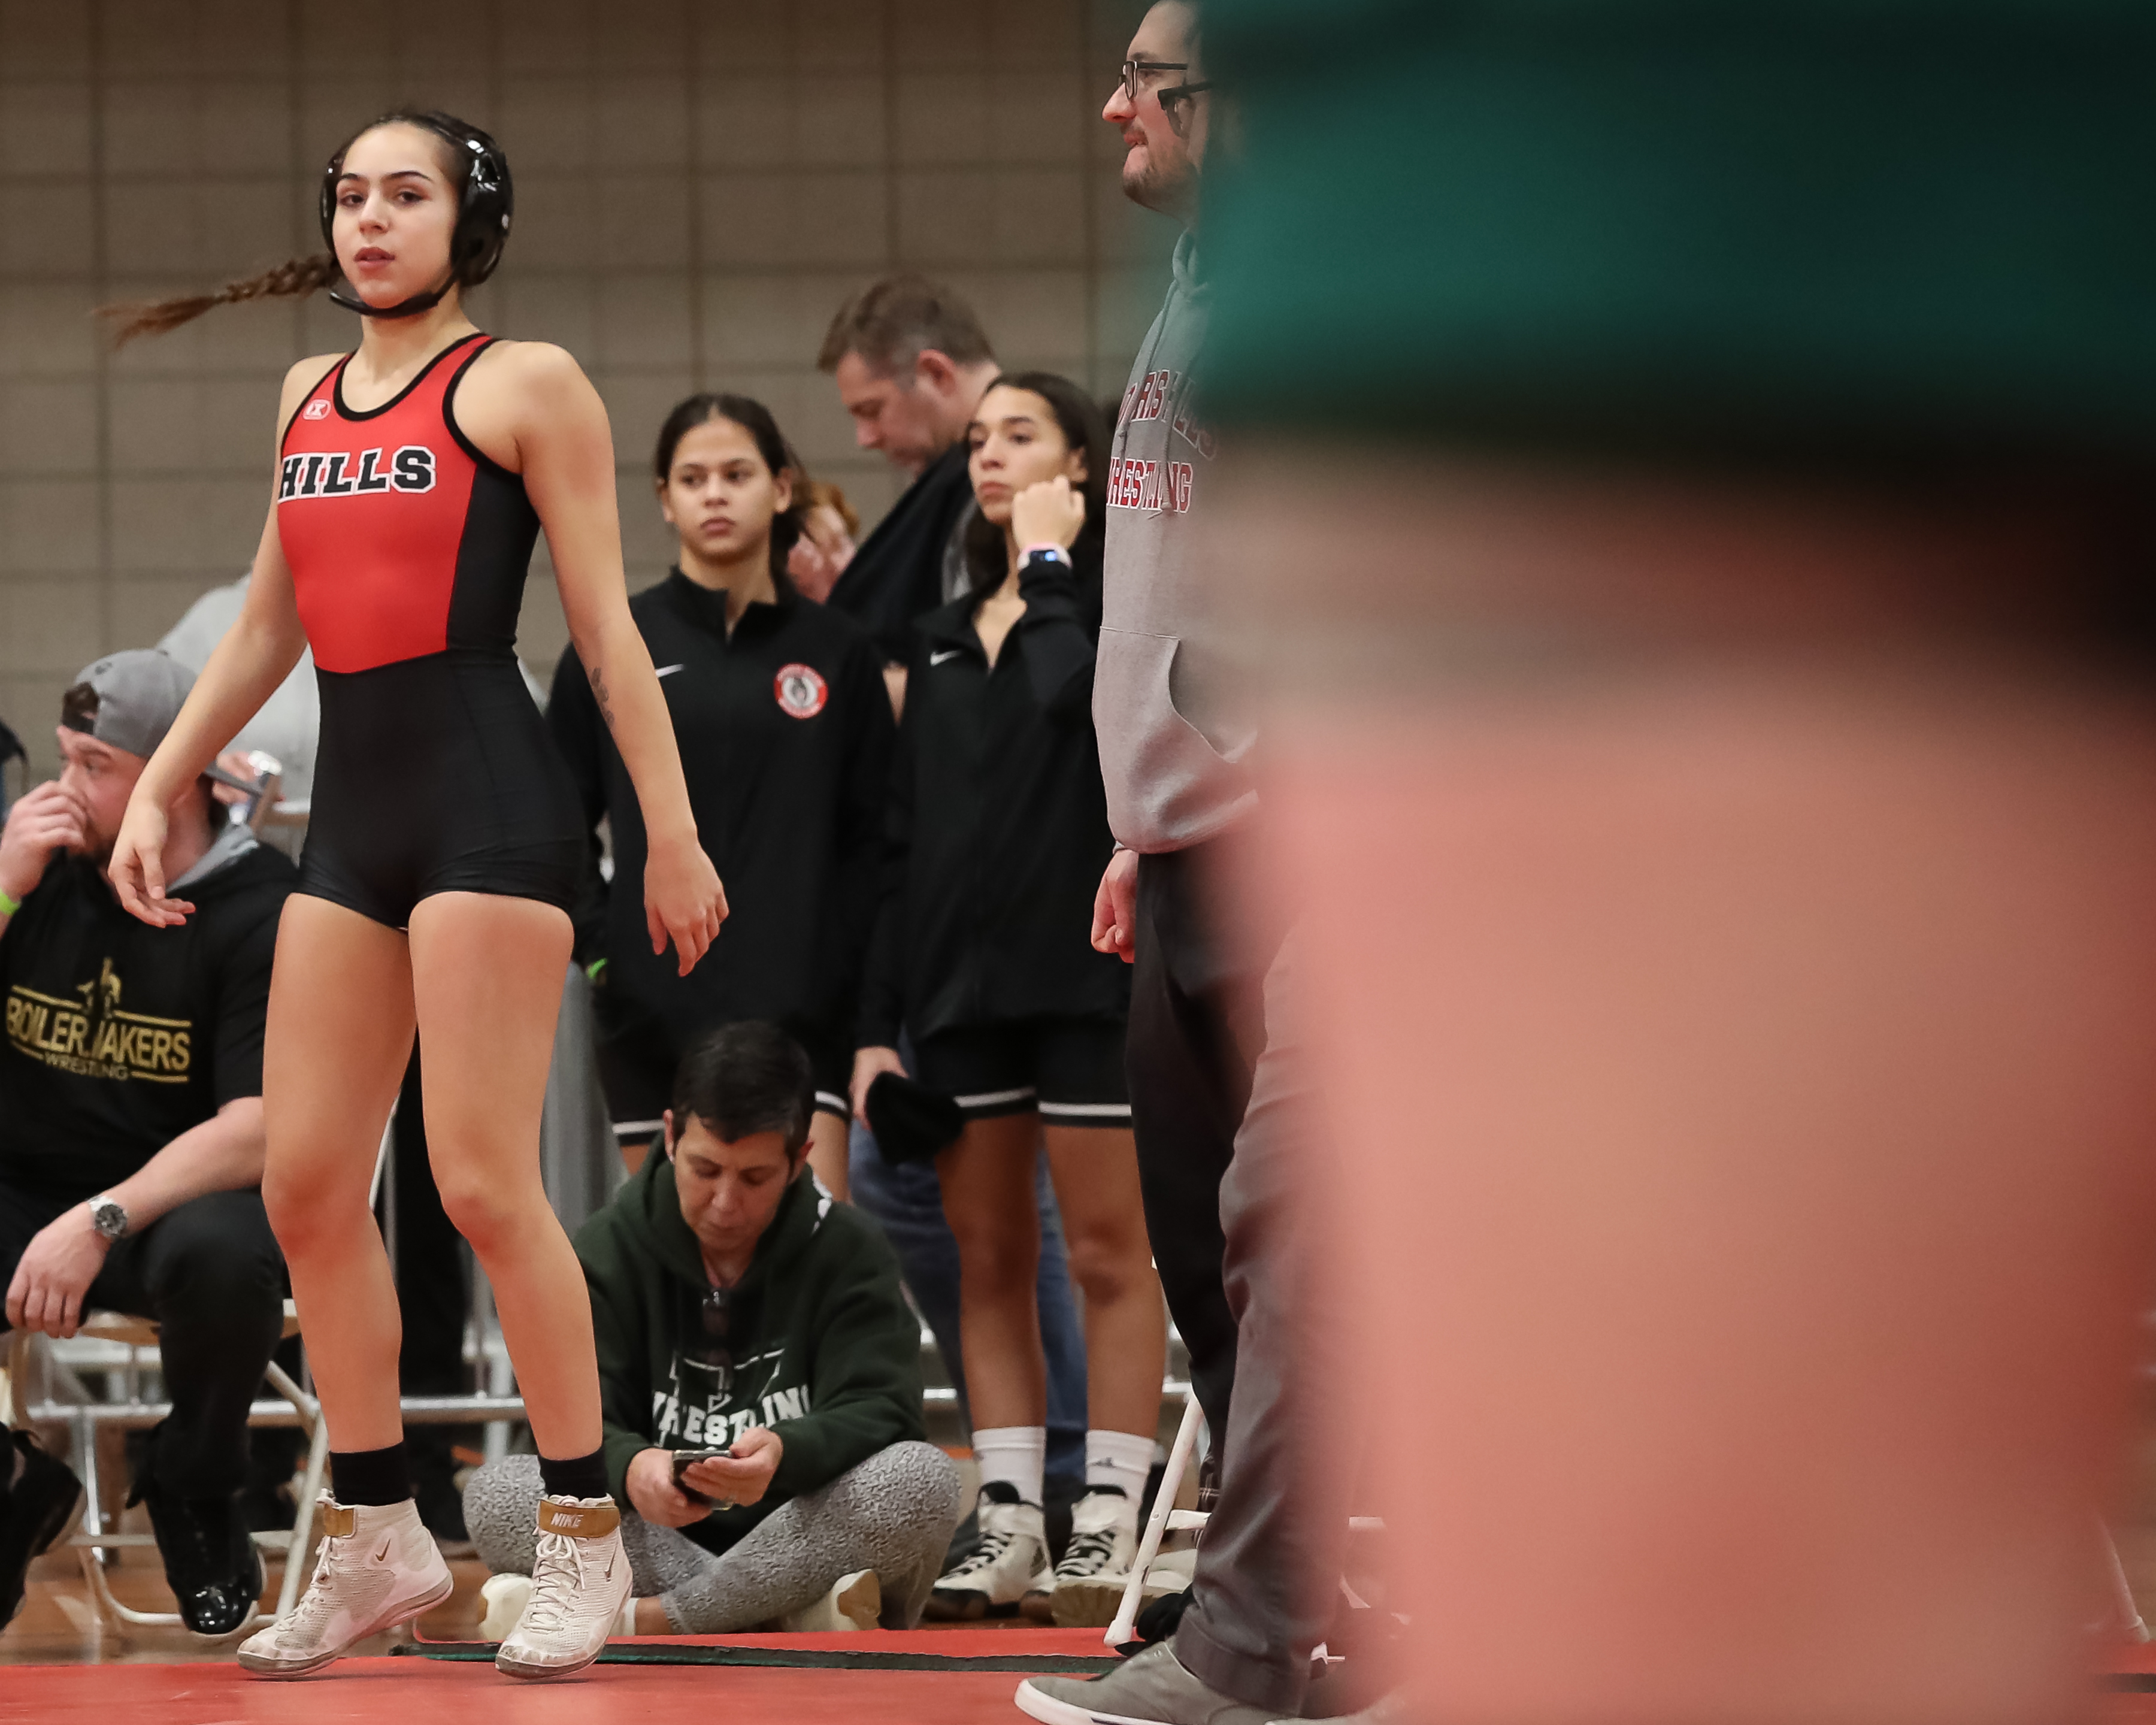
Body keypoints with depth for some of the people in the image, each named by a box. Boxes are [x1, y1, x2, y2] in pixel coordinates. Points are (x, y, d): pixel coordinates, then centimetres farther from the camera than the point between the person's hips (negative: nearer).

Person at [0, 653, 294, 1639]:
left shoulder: (262, 915, -10)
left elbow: (260, 1129, -18)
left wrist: (101, 1223, -30)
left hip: (177, 1198, -3)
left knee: (223, 1254, -38)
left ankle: (195, 1494, -5)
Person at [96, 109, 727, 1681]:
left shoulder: (523, 384, -1)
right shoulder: (307, 398, 17)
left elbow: (608, 627, -3)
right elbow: (265, 628, 24)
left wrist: (672, 832, -7)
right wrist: (156, 789, 18)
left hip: (490, 797, -7)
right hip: (353, 812, 7)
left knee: (482, 1182, -11)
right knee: (306, 1186, 4)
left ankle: (586, 1536, 0)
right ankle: (381, 1543, 15)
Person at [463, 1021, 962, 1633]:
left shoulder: (847, 1250, 1)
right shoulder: (607, 1250, 3)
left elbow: (877, 1409, -11)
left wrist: (786, 1454, -35)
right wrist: (629, 1467, -33)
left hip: (801, 1532, -1)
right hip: (652, 1538, 1)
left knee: (923, 1479, -30)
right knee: (496, 1492, -26)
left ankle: (649, 1619, -28)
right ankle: (799, 1620, -33)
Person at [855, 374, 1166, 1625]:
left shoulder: (1111, 599, -1)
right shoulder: (945, 641, 17)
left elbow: (1075, 688, -25)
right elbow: (906, 837, 15)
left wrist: (1048, 558, -10)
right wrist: (878, 1021, 10)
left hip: (1085, 969, -6)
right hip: (962, 979, 6)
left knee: (1109, 1253, -5)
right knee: (989, 1261, 5)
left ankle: (1107, 1531, -4)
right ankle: (1009, 1530, 8)